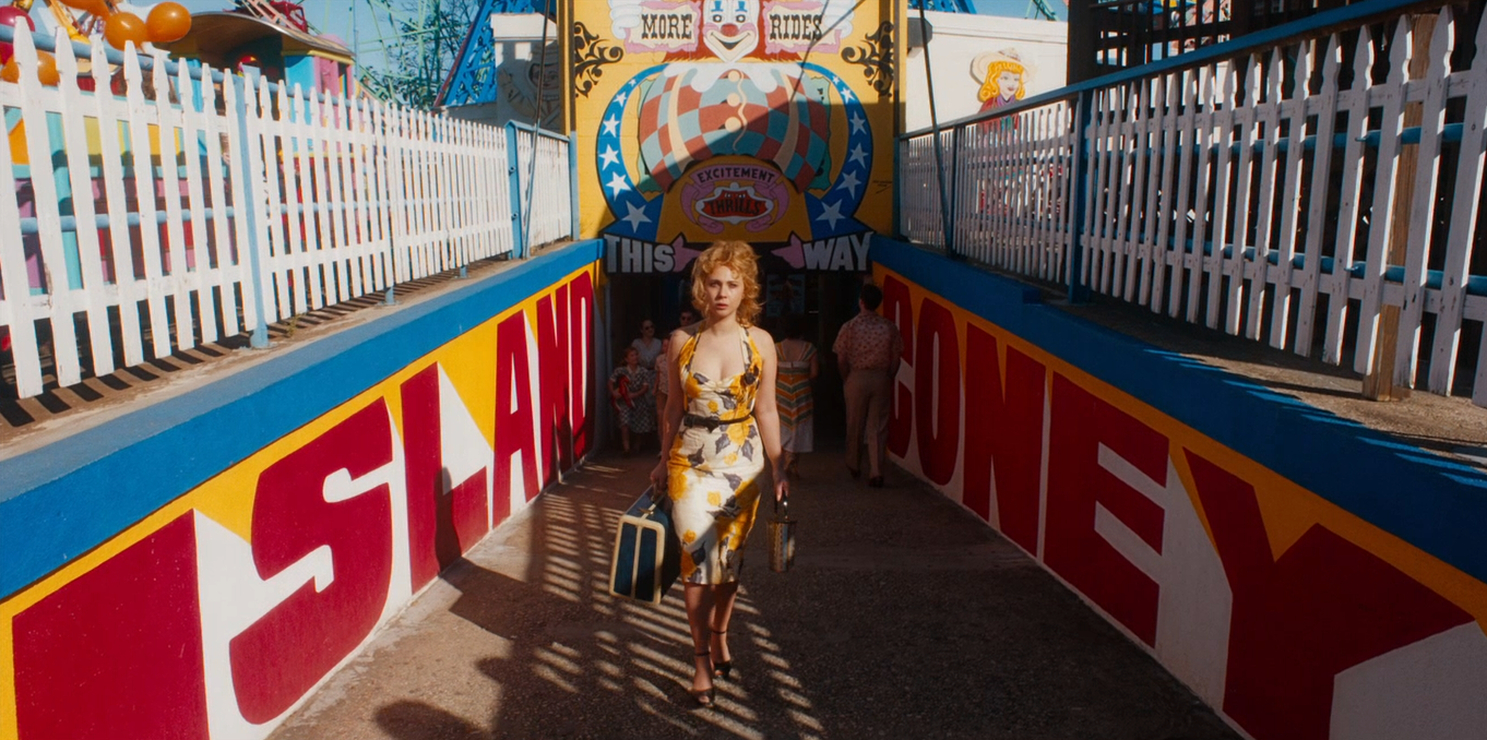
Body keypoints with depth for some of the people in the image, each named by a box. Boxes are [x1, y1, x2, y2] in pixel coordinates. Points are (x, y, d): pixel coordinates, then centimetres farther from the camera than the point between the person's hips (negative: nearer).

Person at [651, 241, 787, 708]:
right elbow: (674, 407, 6)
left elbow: (765, 410, 3)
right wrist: (665, 461, 12)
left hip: (743, 463, 1)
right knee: (697, 557, -5)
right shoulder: (681, 341, -4)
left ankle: (719, 633, 36)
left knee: (730, 557, 11)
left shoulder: (760, 342, -3)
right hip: (691, 464, -1)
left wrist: (777, 469, 3)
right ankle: (701, 657, 10)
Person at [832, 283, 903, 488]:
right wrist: (888, 378, 13)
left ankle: (854, 466, 30)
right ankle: (876, 472, -3)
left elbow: (841, 359, -5)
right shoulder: (889, 327, -1)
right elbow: (895, 358, 1)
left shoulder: (850, 326, -7)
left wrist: (847, 379, 8)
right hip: (881, 379, 1)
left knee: (854, 425, 14)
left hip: (857, 378, -1)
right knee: (878, 427, 4)